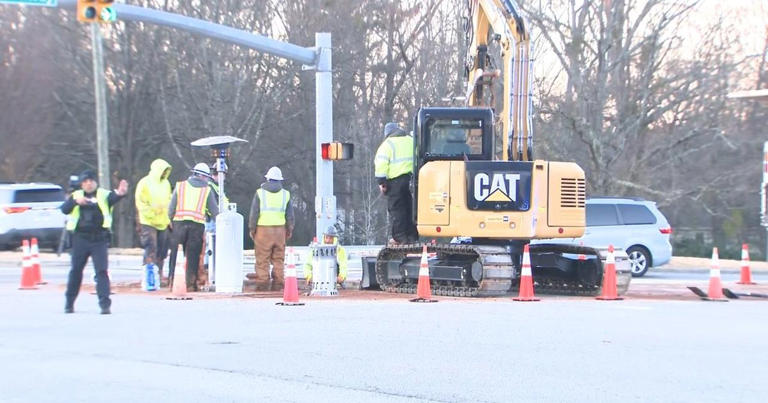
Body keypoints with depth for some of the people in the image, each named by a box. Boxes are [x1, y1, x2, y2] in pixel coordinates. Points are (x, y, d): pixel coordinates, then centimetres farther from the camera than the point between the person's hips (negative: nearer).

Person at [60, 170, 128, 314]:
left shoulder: (103, 195, 3)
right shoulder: (76, 195, 11)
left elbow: (112, 197, -20)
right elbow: (64, 209, -3)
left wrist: (120, 193, -45)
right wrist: (75, 201, -23)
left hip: (99, 239, -2)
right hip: (80, 238, 2)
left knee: (102, 271, -8)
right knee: (75, 271, 11)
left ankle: (105, 304, -9)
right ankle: (69, 302, 25)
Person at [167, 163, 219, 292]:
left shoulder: (180, 186, 8)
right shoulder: (207, 190, 6)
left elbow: (171, 208, 4)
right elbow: (215, 212, 6)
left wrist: (171, 221, 18)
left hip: (179, 223, 1)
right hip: (197, 225, -1)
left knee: (176, 254, 8)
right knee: (193, 256, 4)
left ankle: (173, 283, 7)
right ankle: (191, 284, 2)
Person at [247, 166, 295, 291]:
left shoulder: (260, 193, -1)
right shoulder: (285, 194, 6)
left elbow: (254, 213, -2)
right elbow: (290, 215, 9)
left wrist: (252, 229, 6)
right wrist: (289, 230, 19)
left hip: (263, 229, -3)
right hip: (280, 229, 3)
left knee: (262, 258, 0)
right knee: (278, 258, 6)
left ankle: (263, 282, -2)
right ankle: (278, 282, 5)